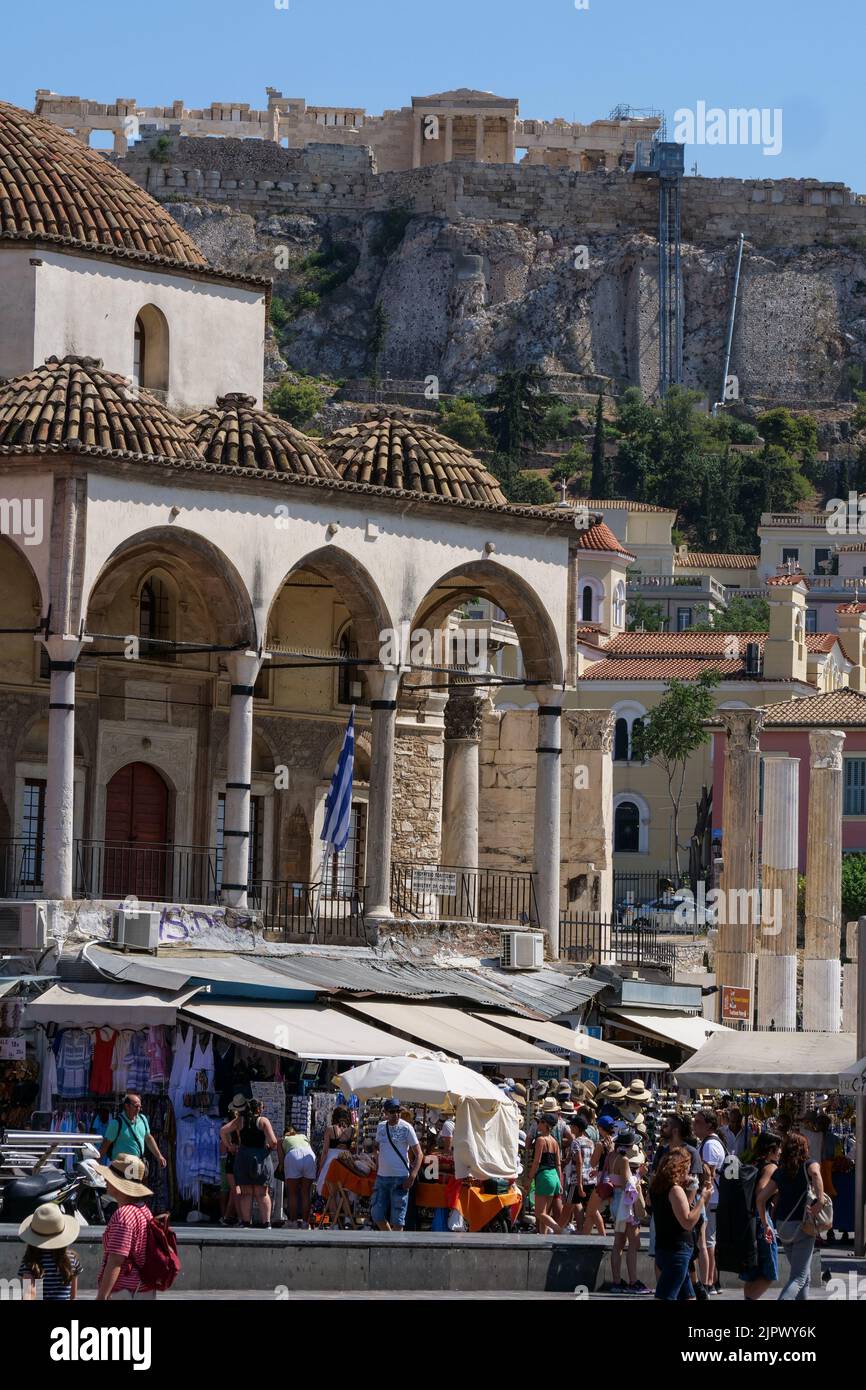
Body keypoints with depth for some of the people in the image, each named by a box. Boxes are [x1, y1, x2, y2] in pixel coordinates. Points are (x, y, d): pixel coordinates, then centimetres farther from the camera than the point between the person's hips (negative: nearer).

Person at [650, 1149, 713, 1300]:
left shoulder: (659, 1188, 11)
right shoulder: (675, 1190, -15)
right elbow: (688, 1222, -18)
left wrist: (687, 1189, 16)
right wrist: (702, 1198, -11)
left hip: (664, 1247, 10)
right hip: (677, 1251, -10)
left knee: (688, 1296, 17)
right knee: (665, 1297, -14)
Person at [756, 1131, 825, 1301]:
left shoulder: (780, 1171, 11)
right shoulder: (809, 1165, -2)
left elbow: (760, 1199, 7)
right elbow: (815, 1173, -28)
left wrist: (766, 1225, 14)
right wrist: (820, 1200, -28)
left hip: (782, 1226, 5)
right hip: (802, 1226, -5)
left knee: (805, 1274, 21)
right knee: (799, 1277, -8)